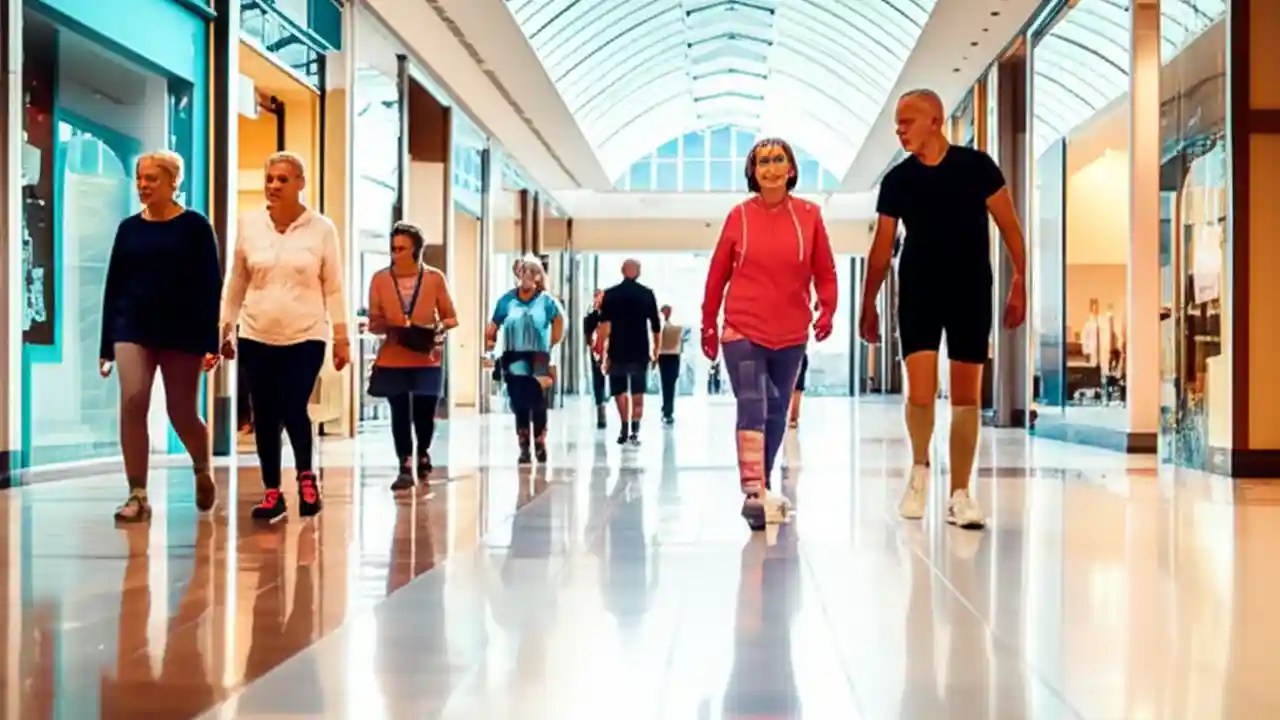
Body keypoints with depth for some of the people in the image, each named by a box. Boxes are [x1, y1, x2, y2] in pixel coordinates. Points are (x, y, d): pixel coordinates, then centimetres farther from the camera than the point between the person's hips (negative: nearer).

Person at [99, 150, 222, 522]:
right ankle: (137, 495, -9)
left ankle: (203, 471, 33)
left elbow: (211, 286, -4)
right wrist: (106, 344, 6)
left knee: (182, 413, 4)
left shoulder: (195, 226, -1)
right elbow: (113, 285, 10)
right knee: (132, 404, -14)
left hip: (182, 330, -2)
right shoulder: (128, 228, 8)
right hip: (133, 328, 2)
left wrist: (211, 341, -11)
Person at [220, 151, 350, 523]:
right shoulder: (248, 224, 3)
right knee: (264, 417, 5)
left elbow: (333, 287, 1)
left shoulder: (321, 228, -3)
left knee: (293, 410, -11)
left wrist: (341, 337, -1)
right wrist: (226, 329, 10)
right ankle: (272, 492, 18)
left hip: (305, 337, -2)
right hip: (257, 337, 2)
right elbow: (236, 283, 10)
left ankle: (306, 476, 16)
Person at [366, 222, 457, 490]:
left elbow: (451, 318, 4)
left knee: (424, 413, 7)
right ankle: (406, 468, 10)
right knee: (400, 414, -1)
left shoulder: (435, 278, -3)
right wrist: (385, 327, -21)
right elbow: (373, 322, 1)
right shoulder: (380, 279, -3)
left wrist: (439, 328, -17)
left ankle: (423, 455, 36)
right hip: (392, 360, 0)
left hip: (426, 360, 0)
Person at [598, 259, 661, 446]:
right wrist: (656, 350, 13)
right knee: (637, 393, 5)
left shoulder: (610, 294, -1)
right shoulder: (647, 294, 2)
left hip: (617, 351, 0)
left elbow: (604, 326, -6)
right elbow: (655, 325, 3)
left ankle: (625, 428, 9)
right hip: (640, 351, 0)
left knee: (620, 391, 12)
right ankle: (635, 430, -6)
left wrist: (603, 353, -4)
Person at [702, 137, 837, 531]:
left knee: (776, 413, 13)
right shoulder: (739, 216, -1)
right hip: (743, 330, -2)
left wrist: (827, 308, -10)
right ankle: (753, 493, -18)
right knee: (752, 408, -14)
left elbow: (825, 271, 6)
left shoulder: (809, 215, 1)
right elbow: (717, 274, 5)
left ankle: (762, 485, 28)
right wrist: (709, 325, 7)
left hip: (790, 334, 2)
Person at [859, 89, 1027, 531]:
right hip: (918, 294, 1)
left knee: (966, 397, 2)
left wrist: (1019, 282, -7)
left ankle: (960, 495, 11)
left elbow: (1009, 226, 0)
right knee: (920, 391, -11)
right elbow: (882, 247, 8)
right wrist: (869, 304, 8)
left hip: (971, 293, -1)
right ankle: (919, 468, 17)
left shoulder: (976, 166, -4)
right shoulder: (897, 180, 2)